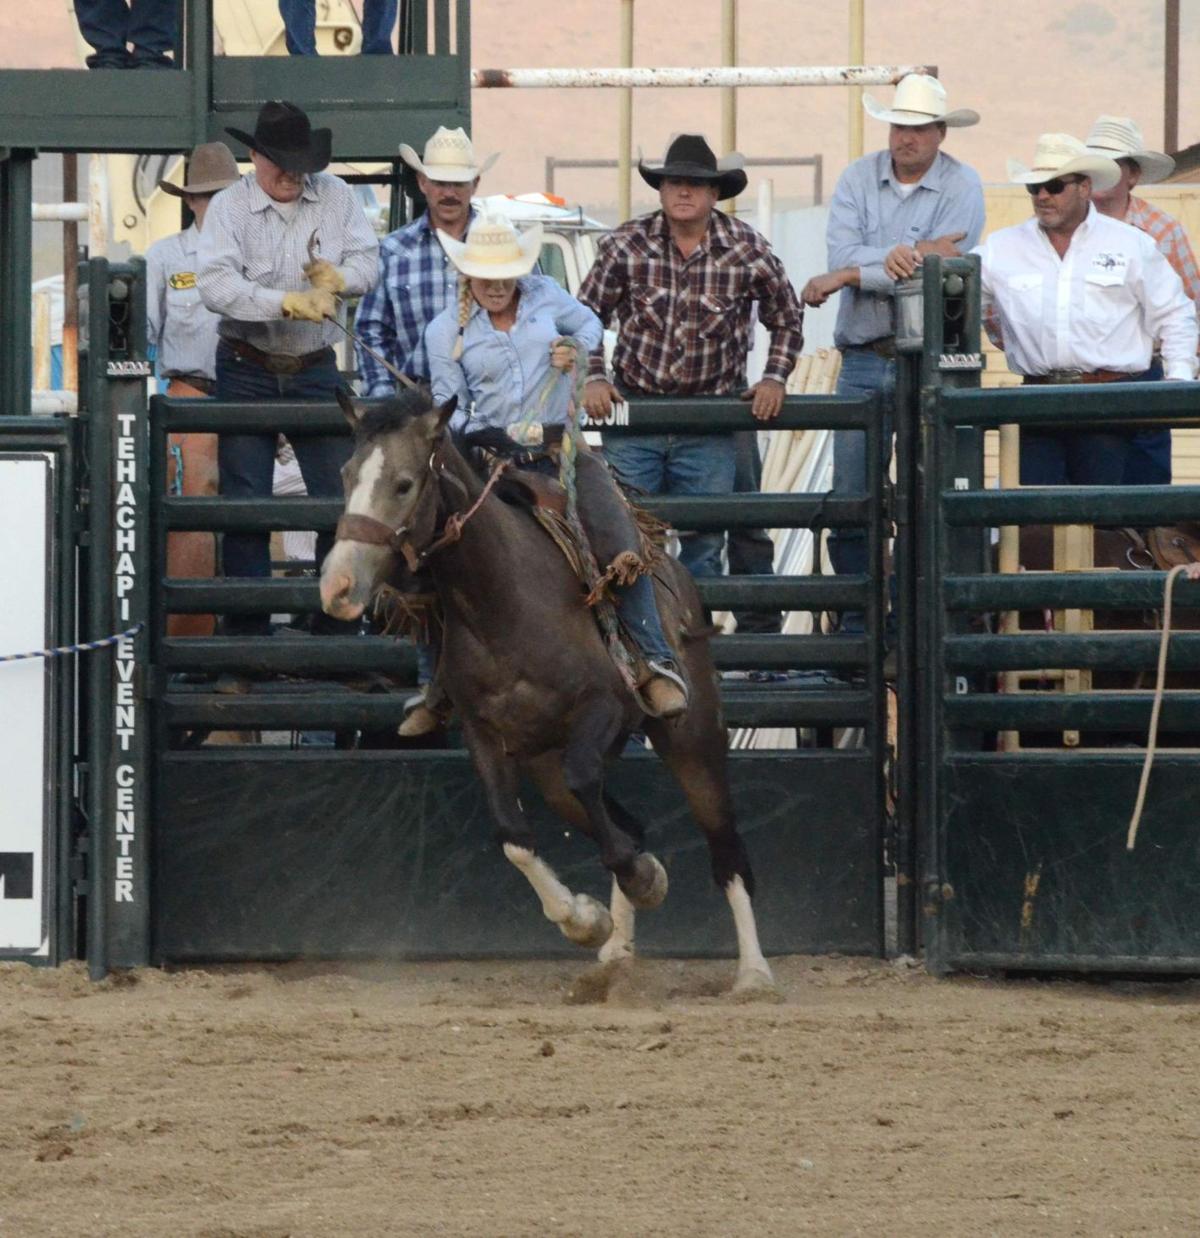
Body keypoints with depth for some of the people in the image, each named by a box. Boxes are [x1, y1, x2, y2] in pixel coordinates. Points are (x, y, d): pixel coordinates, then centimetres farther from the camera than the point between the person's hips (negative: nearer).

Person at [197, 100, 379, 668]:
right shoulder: (229, 207, -9)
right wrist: (286, 302, -32)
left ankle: (338, 623, 11)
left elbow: (367, 262, 3)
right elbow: (216, 285, -22)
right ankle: (247, 632, 7)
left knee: (342, 494, 0)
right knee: (244, 502, 0)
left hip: (314, 369, 2)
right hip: (247, 370, -2)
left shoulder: (336, 197, 0)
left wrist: (338, 277, -20)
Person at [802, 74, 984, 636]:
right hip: (864, 361, 3)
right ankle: (857, 624, 10)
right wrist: (902, 256, -22)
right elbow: (841, 253, -9)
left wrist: (848, 276, -12)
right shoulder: (858, 179, 6)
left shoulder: (962, 186, -3)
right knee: (851, 501, 3)